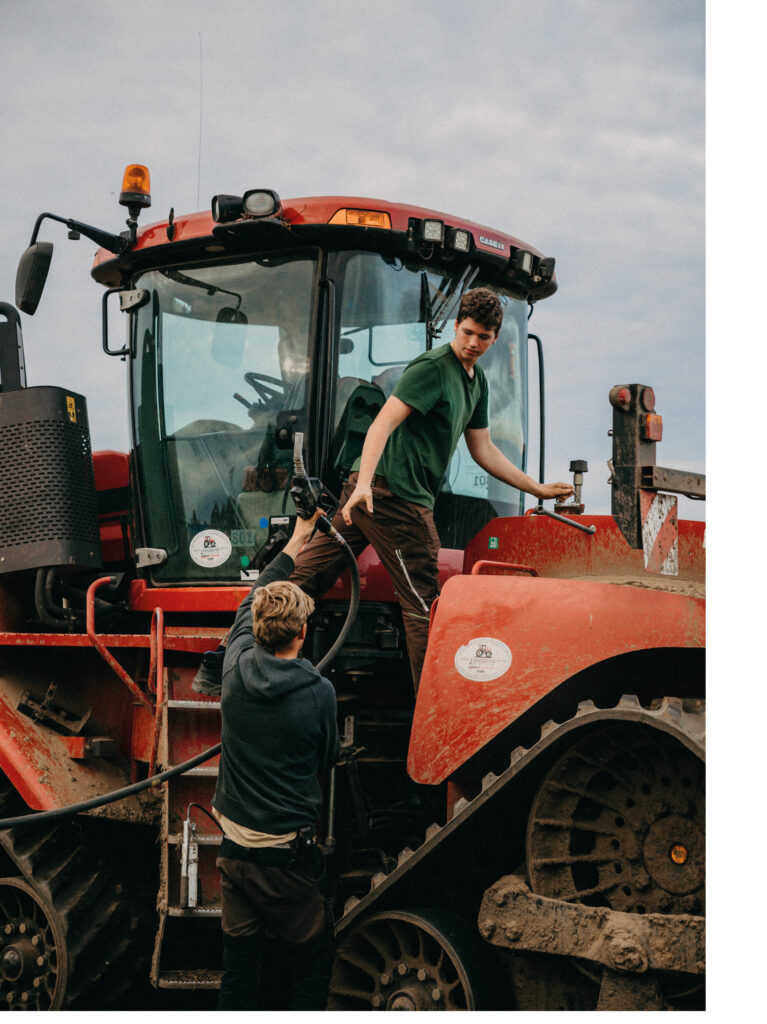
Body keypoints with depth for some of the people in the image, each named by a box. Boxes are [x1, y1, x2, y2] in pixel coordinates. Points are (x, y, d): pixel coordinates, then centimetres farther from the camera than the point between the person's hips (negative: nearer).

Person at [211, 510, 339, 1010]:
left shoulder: (236, 669, -7)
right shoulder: (318, 693, -17)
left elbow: (250, 608, 13)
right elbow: (328, 759, 2)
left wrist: (294, 546, 24)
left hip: (235, 850, 5)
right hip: (287, 852, -5)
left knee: (239, 962, 15)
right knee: (311, 964, 11)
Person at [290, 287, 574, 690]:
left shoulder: (477, 381, 21)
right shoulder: (432, 367, -10)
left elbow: (483, 451, 27)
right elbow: (383, 424, -19)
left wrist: (537, 489, 26)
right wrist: (364, 483, -30)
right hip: (395, 497, -9)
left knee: (306, 578, 9)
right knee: (423, 607, -2)